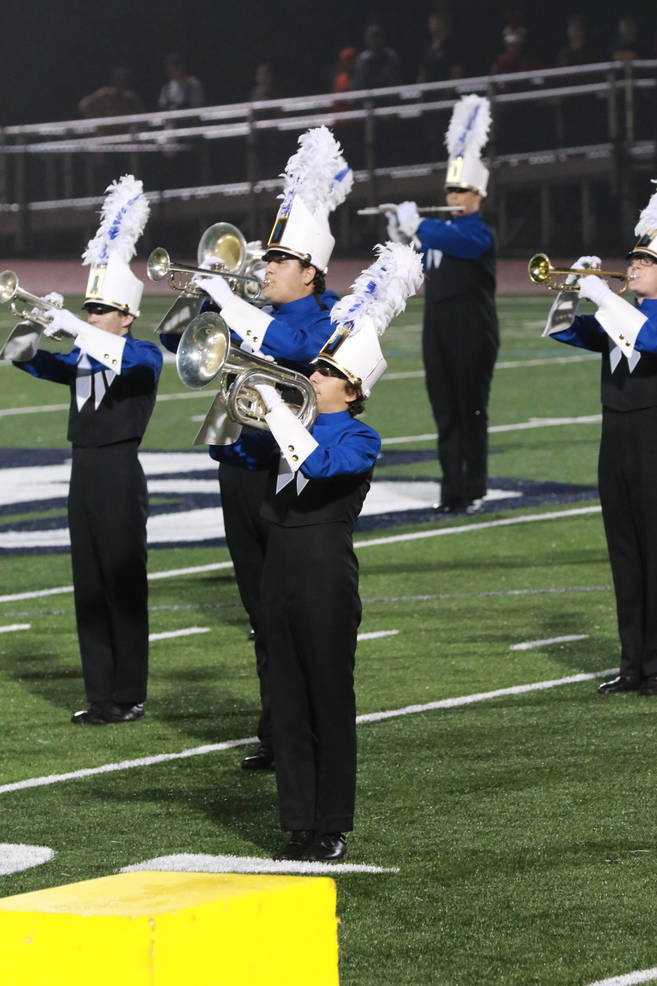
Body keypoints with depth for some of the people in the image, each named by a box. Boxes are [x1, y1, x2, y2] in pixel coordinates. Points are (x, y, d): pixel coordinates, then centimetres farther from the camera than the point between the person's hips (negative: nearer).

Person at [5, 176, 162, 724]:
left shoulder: (145, 358, -4)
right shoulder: (81, 359, 15)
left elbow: (124, 358, -25)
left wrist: (74, 329, -32)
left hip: (121, 478, -7)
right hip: (85, 475, 7)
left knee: (124, 585, -4)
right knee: (90, 588, 7)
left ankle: (129, 696, 0)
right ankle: (101, 694, 11)